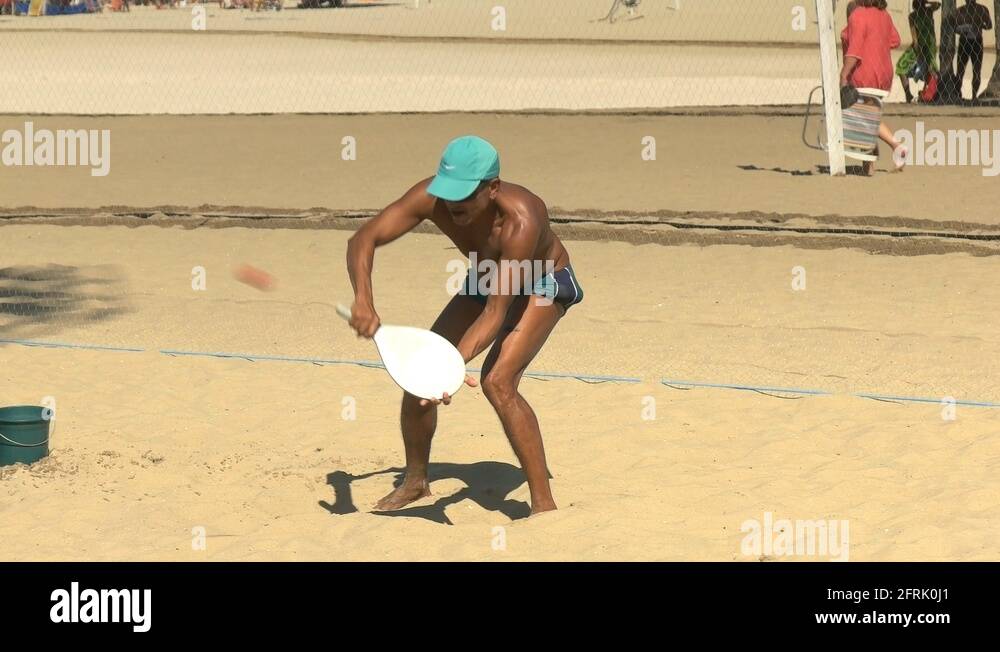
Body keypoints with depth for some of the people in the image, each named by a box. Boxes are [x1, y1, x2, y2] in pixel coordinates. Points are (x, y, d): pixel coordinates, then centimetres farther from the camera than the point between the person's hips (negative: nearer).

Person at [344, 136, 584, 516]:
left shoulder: (520, 221, -42)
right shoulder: (431, 198, -29)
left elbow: (496, 314, -40)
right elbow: (364, 239, -29)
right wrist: (363, 300, -47)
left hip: (542, 285, -6)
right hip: (485, 282, 6)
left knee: (497, 382, -27)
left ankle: (544, 505, -19)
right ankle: (415, 481, 23)